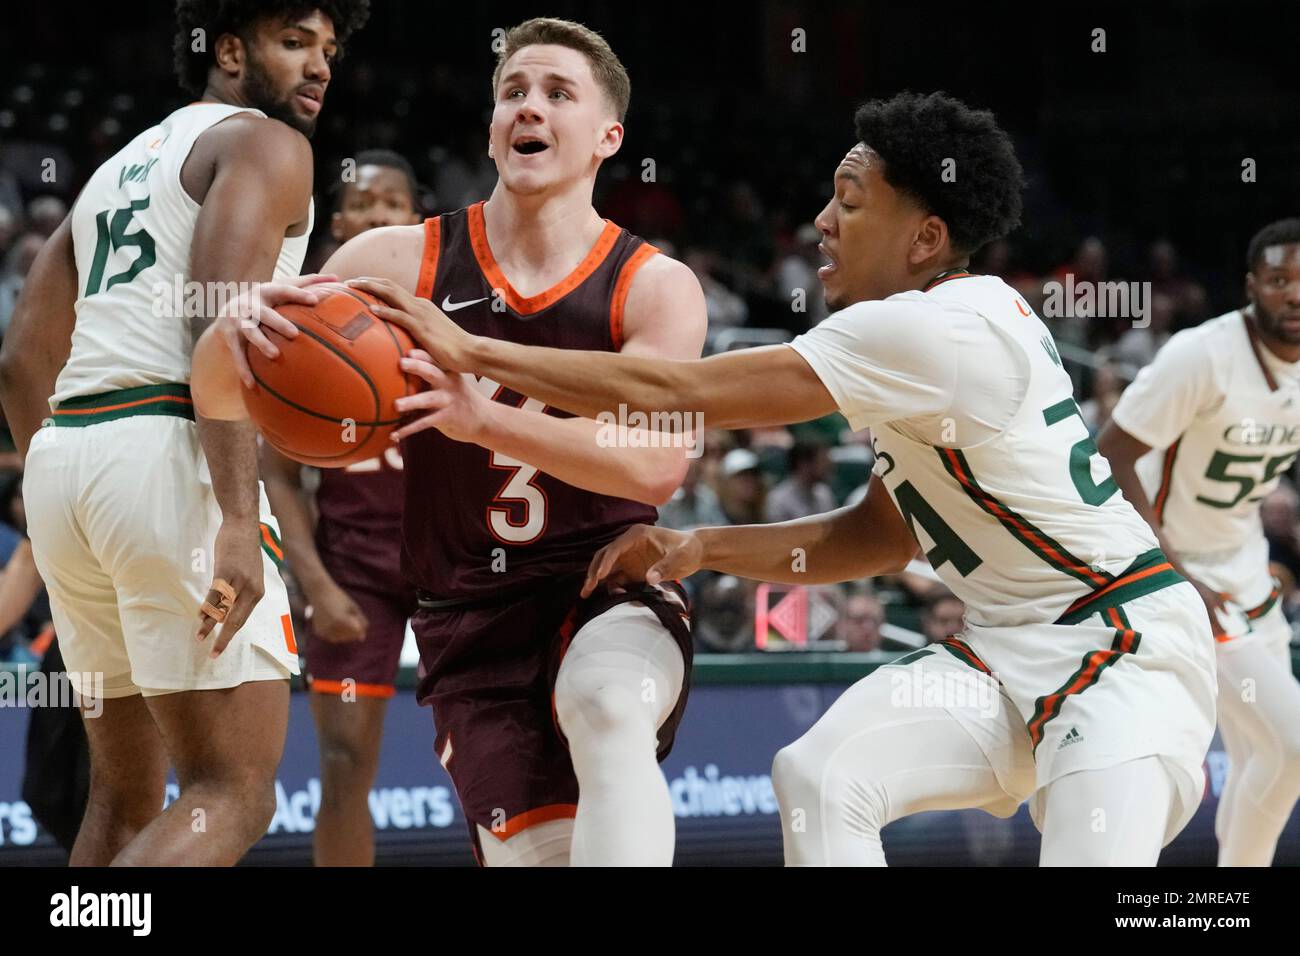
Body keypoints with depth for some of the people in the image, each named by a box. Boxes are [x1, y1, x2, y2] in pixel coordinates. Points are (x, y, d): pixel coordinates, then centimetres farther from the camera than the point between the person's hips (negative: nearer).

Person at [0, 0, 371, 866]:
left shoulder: (118, 168, 28)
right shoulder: (265, 145, 3)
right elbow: (222, 326, -14)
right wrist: (240, 520, -21)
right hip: (169, 454, -8)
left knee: (126, 795, 16)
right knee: (235, 795, -9)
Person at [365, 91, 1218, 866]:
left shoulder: (938, 330, -22)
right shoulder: (950, 325, 10)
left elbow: (681, 395, -22)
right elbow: (882, 536, 17)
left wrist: (472, 353, -17)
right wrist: (699, 548, 5)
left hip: (1129, 648, -10)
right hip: (1019, 646, 10)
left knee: (1092, 855, -30)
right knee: (820, 778, -7)